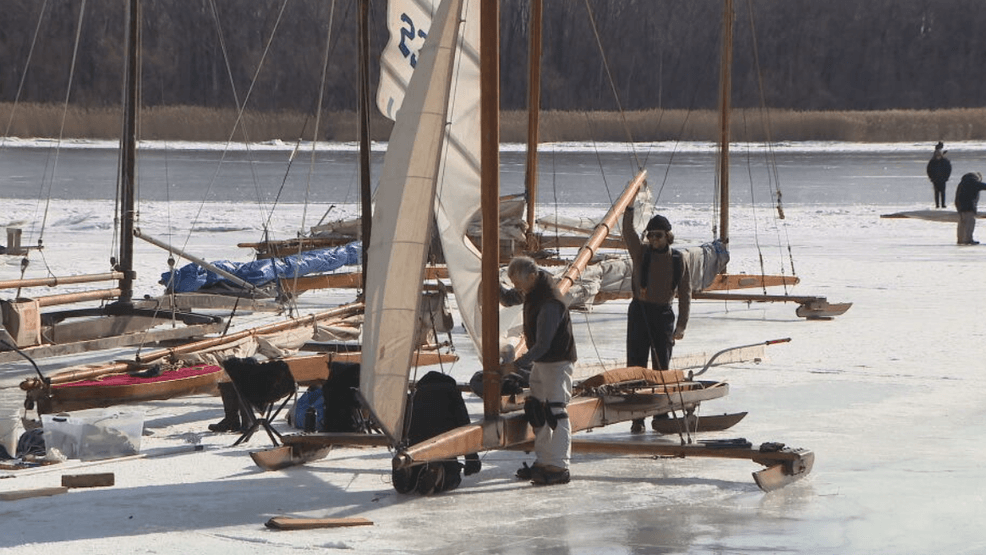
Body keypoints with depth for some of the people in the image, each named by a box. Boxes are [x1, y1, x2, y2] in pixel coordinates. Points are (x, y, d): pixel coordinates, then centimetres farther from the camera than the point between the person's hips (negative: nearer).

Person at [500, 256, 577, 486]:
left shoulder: (550, 303, -28)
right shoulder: (532, 289, 2)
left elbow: (543, 344, -27)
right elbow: (508, 299, 19)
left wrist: (517, 364, -24)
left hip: (557, 362, -10)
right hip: (540, 360, 10)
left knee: (554, 411, -14)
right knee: (535, 411, 12)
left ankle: (559, 467, -16)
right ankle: (543, 462, 19)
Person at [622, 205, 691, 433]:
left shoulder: (678, 261, 4)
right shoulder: (641, 253, 0)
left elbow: (685, 294, 5)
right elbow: (628, 232, -17)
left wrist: (681, 324, -2)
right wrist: (629, 208, -32)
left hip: (664, 314, 1)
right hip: (640, 312, -1)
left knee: (662, 367, 5)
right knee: (636, 367, -4)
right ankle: (637, 418, -3)